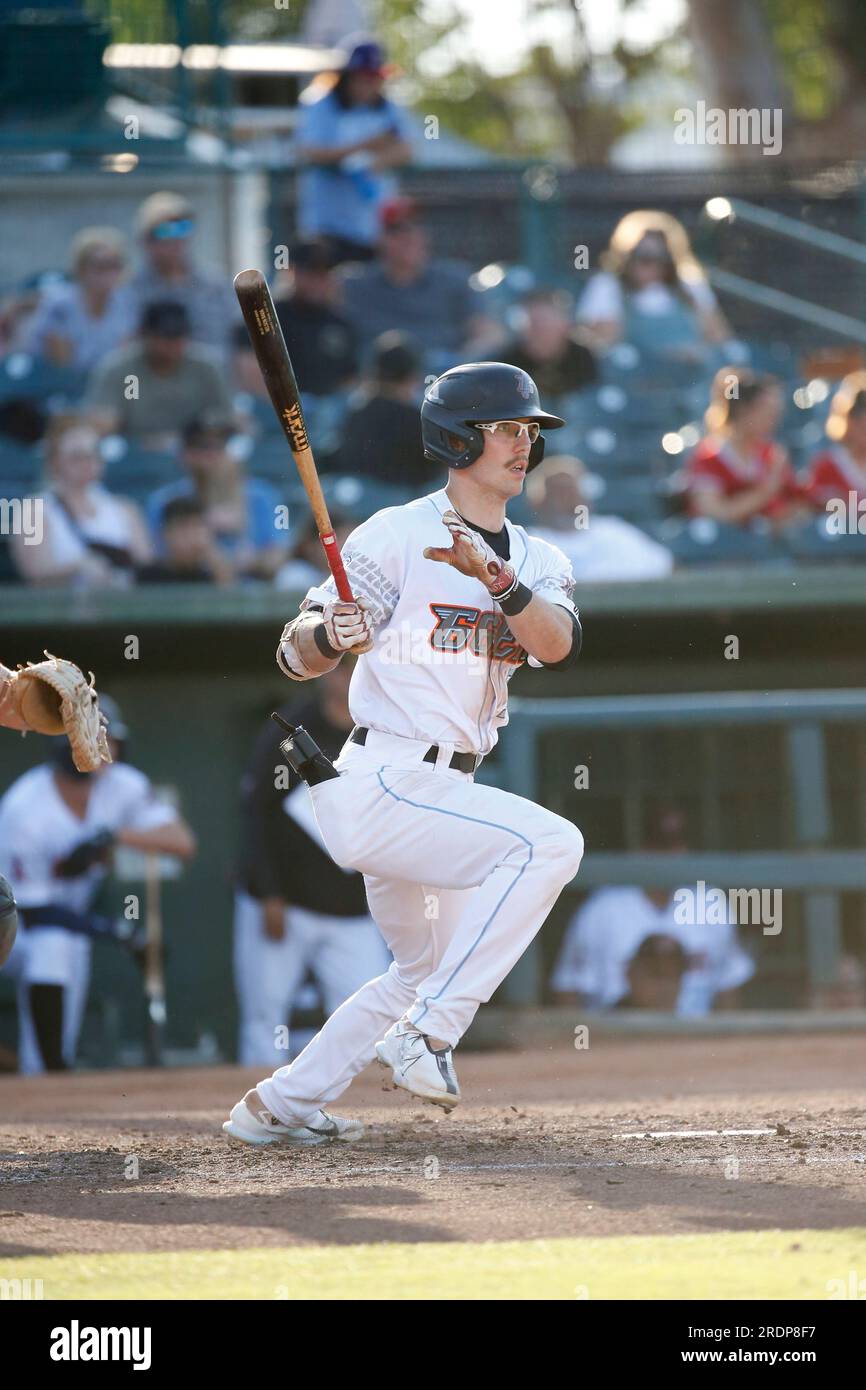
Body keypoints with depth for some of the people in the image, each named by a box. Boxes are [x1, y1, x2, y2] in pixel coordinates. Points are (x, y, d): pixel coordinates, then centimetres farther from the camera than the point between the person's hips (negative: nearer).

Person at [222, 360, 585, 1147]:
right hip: (381, 783, -9)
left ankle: (280, 1107, 30)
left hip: (437, 794, 9)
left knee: (425, 970, 21)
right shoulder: (399, 536, -9)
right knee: (548, 842, -25)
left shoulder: (538, 562, 11)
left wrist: (496, 578, -27)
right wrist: (331, 632, -32)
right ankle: (427, 1036, -22)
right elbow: (295, 656, -10)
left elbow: (558, 645, -11)